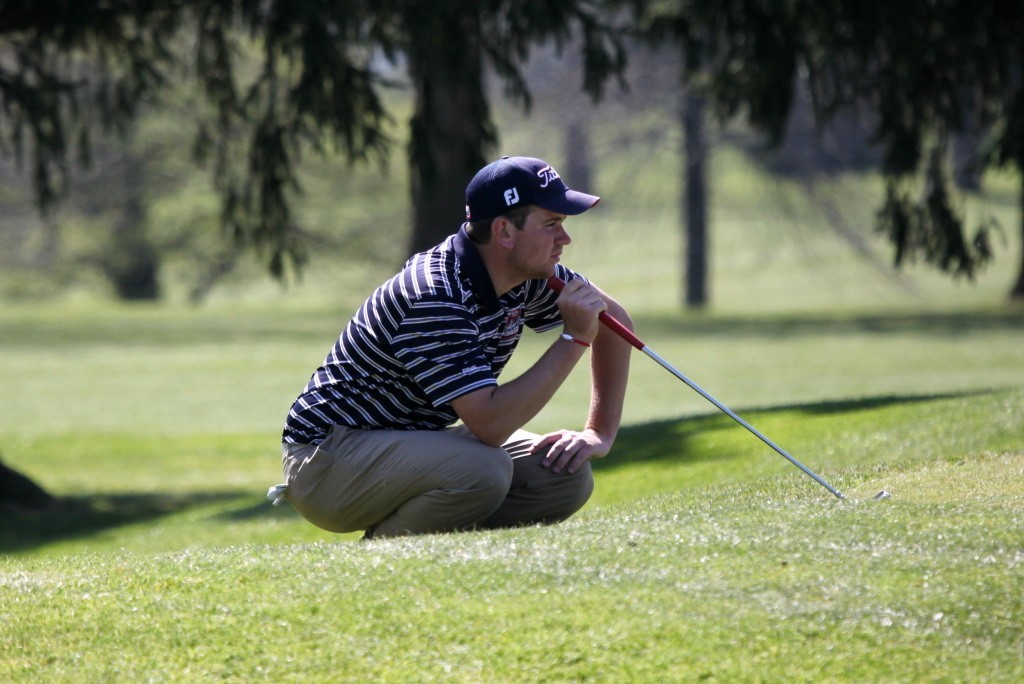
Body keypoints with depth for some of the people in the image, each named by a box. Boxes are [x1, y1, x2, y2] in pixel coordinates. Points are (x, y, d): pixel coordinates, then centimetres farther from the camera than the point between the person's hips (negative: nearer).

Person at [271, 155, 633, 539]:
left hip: (412, 443, 9)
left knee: (568, 475, -7)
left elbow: (613, 319, 16)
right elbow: (489, 426, -34)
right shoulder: (435, 300, -28)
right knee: (485, 470, -34)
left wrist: (601, 432, 7)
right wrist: (574, 339, -29)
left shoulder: (530, 277, -2)